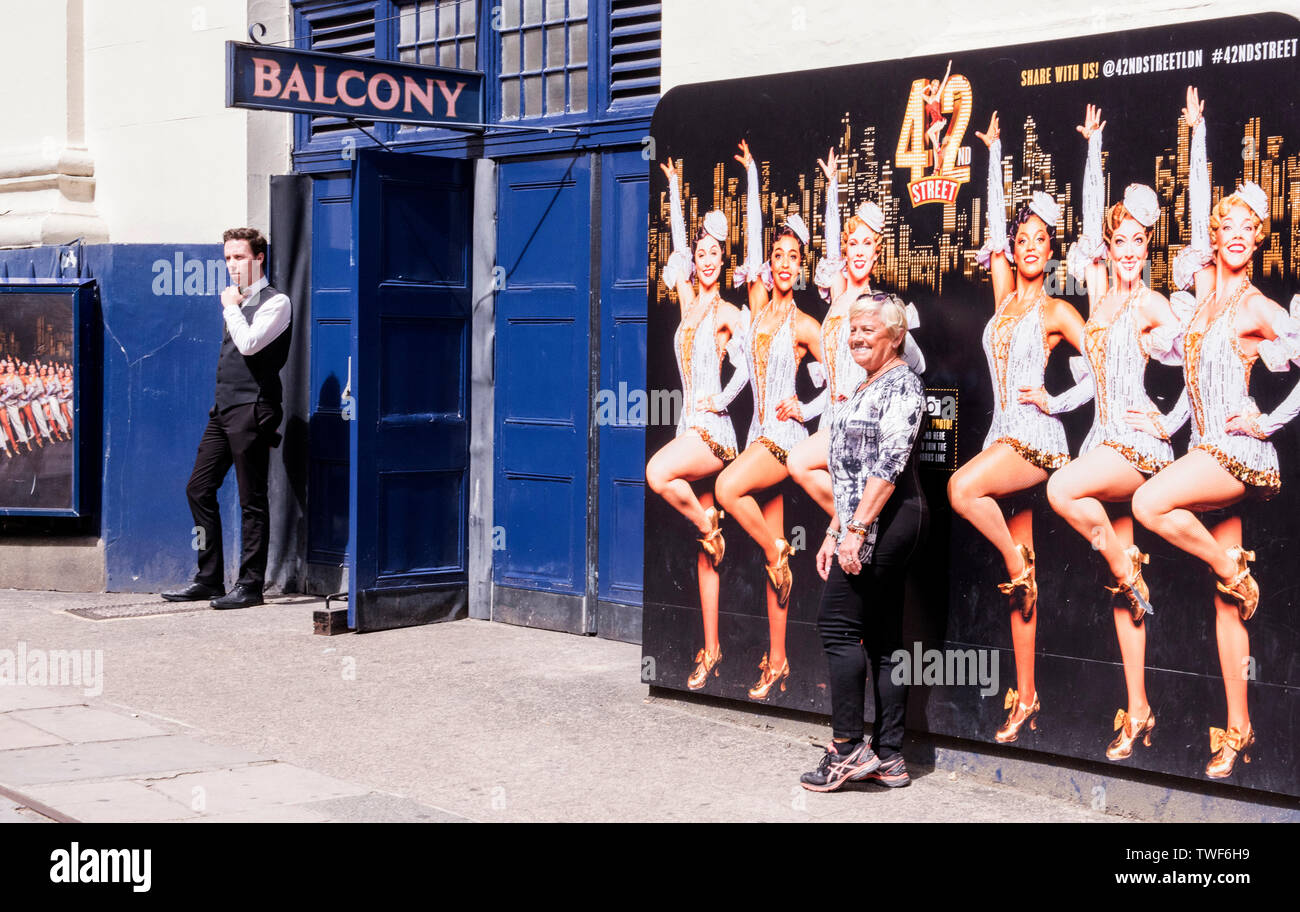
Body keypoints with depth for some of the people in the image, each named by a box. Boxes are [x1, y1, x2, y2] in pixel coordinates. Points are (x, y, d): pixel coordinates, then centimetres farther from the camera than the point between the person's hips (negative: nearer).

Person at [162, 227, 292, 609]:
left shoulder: (275, 302, -7)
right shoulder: (237, 302, 19)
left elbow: (249, 344, -20)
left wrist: (230, 306, -9)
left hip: (251, 409, -9)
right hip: (223, 407, 9)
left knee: (252, 501, -3)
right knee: (199, 489, 7)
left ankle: (250, 585, 2)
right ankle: (209, 578, 14)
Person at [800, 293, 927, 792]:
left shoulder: (901, 384, -9)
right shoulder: (866, 387, 20)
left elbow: (889, 464, -18)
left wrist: (856, 529, -22)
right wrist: (833, 533, 20)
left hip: (884, 521, -10)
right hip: (864, 525, 10)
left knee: (838, 622, -10)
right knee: (882, 635, 8)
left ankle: (848, 748, -5)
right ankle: (889, 758, 10)